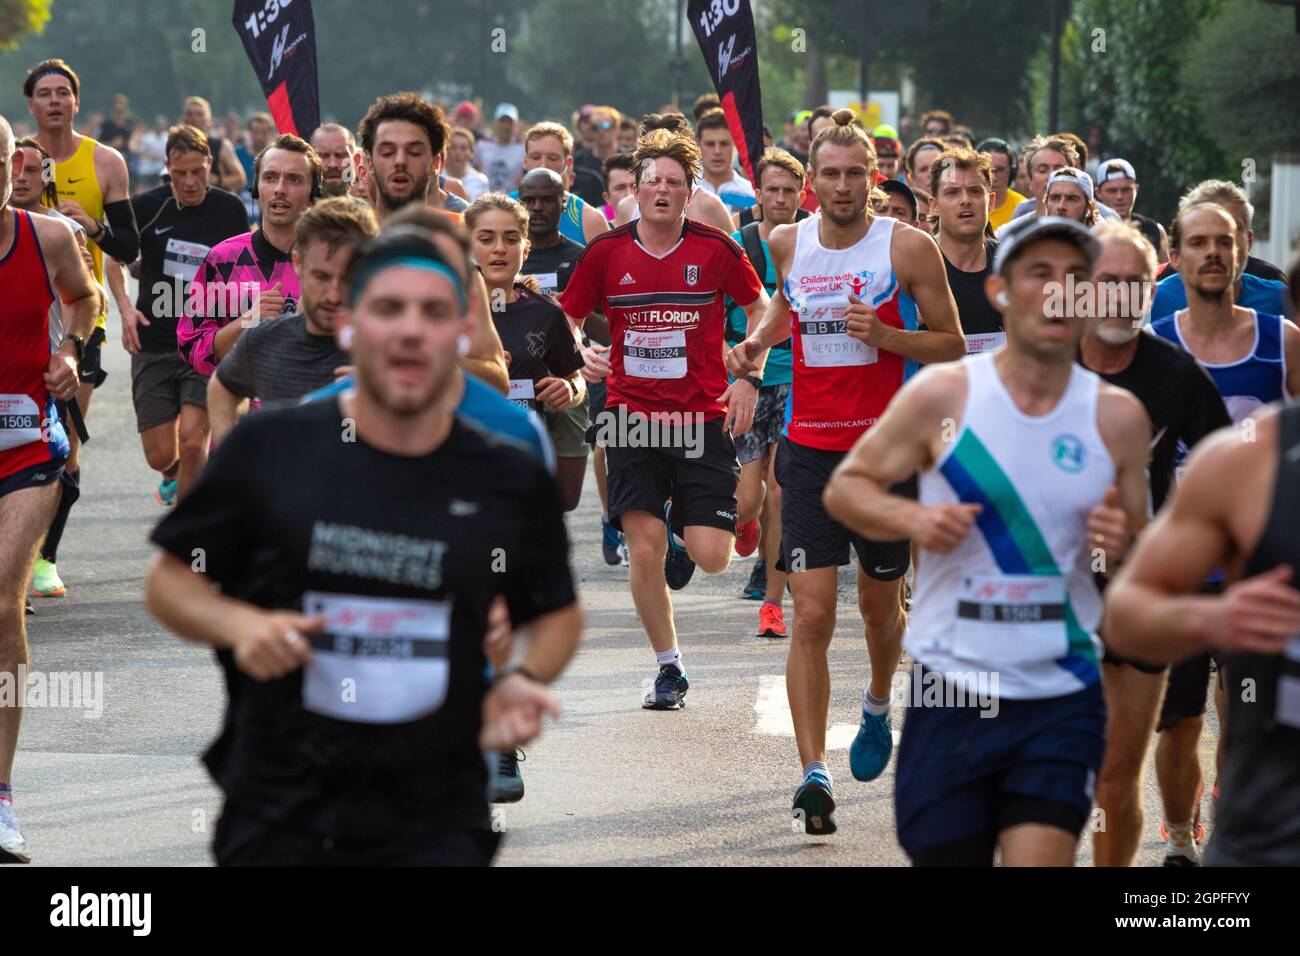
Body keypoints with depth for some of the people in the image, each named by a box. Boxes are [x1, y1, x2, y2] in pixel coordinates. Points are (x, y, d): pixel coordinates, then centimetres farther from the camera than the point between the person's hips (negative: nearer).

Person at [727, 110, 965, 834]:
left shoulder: (909, 247, -6)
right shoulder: (788, 244, 3)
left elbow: (952, 347, -3)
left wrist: (883, 334, -19)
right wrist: (759, 342, 6)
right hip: (810, 451, 1)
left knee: (880, 606, 15)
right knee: (812, 616, -10)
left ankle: (879, 707, 47)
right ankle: (814, 774, -11)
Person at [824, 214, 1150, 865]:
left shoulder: (1118, 416, 3)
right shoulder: (942, 395, -3)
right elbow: (844, 487, 4)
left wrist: (1123, 546, -12)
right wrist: (913, 519, -16)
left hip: (1062, 697, 1)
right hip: (952, 694, 0)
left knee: (1041, 858, -13)